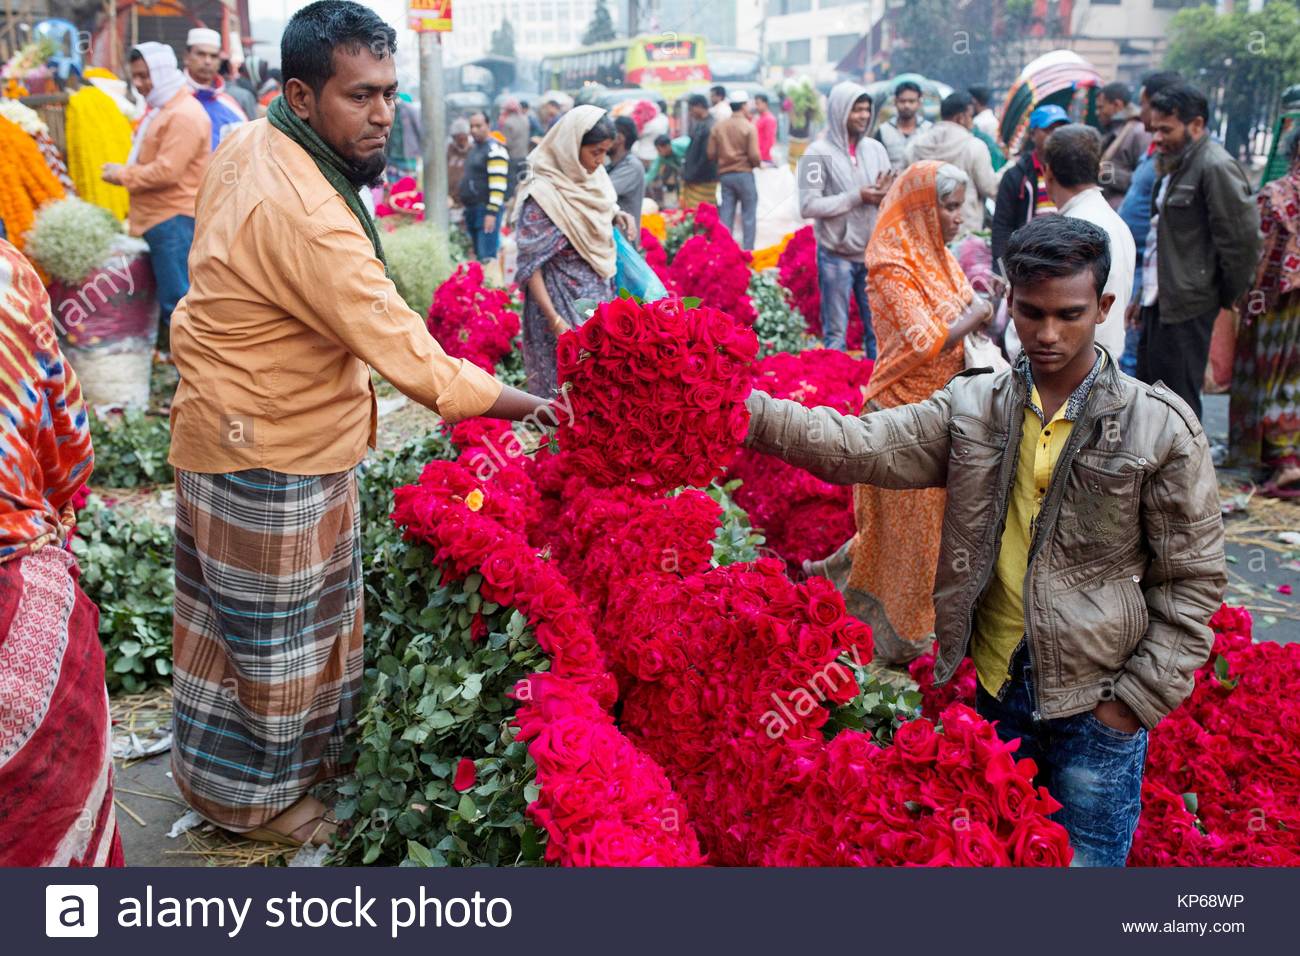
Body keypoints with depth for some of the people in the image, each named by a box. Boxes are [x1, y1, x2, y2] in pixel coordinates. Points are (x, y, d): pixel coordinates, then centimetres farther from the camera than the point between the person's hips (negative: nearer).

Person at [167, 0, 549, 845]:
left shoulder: (250, 147, 1)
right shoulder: (305, 217, -31)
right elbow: (407, 354, -31)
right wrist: (537, 408, -26)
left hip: (232, 424, 10)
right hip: (273, 450, -10)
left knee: (229, 611, 23)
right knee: (282, 627, 9)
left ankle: (211, 765, 44)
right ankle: (262, 795, 30)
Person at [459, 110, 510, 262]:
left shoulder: (494, 149, -12)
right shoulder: (474, 147, 17)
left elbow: (498, 185, -19)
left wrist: (492, 213, -23)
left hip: (487, 210, -10)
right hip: (472, 209, 10)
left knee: (487, 259, -13)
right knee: (478, 255, 15)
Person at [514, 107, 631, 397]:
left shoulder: (593, 177, 2)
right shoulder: (544, 194, -20)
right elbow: (530, 266, -20)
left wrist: (615, 217, 0)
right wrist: (554, 320, -26)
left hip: (598, 297, 8)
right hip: (563, 305, -8)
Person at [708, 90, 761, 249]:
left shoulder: (717, 126, 2)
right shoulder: (749, 127, -9)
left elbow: (710, 153, 0)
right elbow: (754, 156, -13)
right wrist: (756, 164, 8)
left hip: (724, 175, 4)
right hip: (744, 174, -4)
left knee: (725, 216, 6)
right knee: (749, 215, 5)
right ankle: (747, 252, 5)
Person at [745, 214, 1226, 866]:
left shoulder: (1162, 427, -9)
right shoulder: (972, 406, -2)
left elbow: (1193, 579, -4)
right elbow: (859, 446, -13)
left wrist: (1137, 699, -8)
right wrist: (748, 410, -27)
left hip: (1095, 701, -2)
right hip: (993, 685, 3)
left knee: (1087, 859, 12)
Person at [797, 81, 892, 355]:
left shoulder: (876, 149, 8)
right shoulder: (820, 153, -7)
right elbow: (808, 206, -15)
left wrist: (885, 194, -12)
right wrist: (856, 197, -16)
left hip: (873, 254, 5)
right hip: (836, 256, -5)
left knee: (877, 329, 11)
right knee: (836, 332, 4)